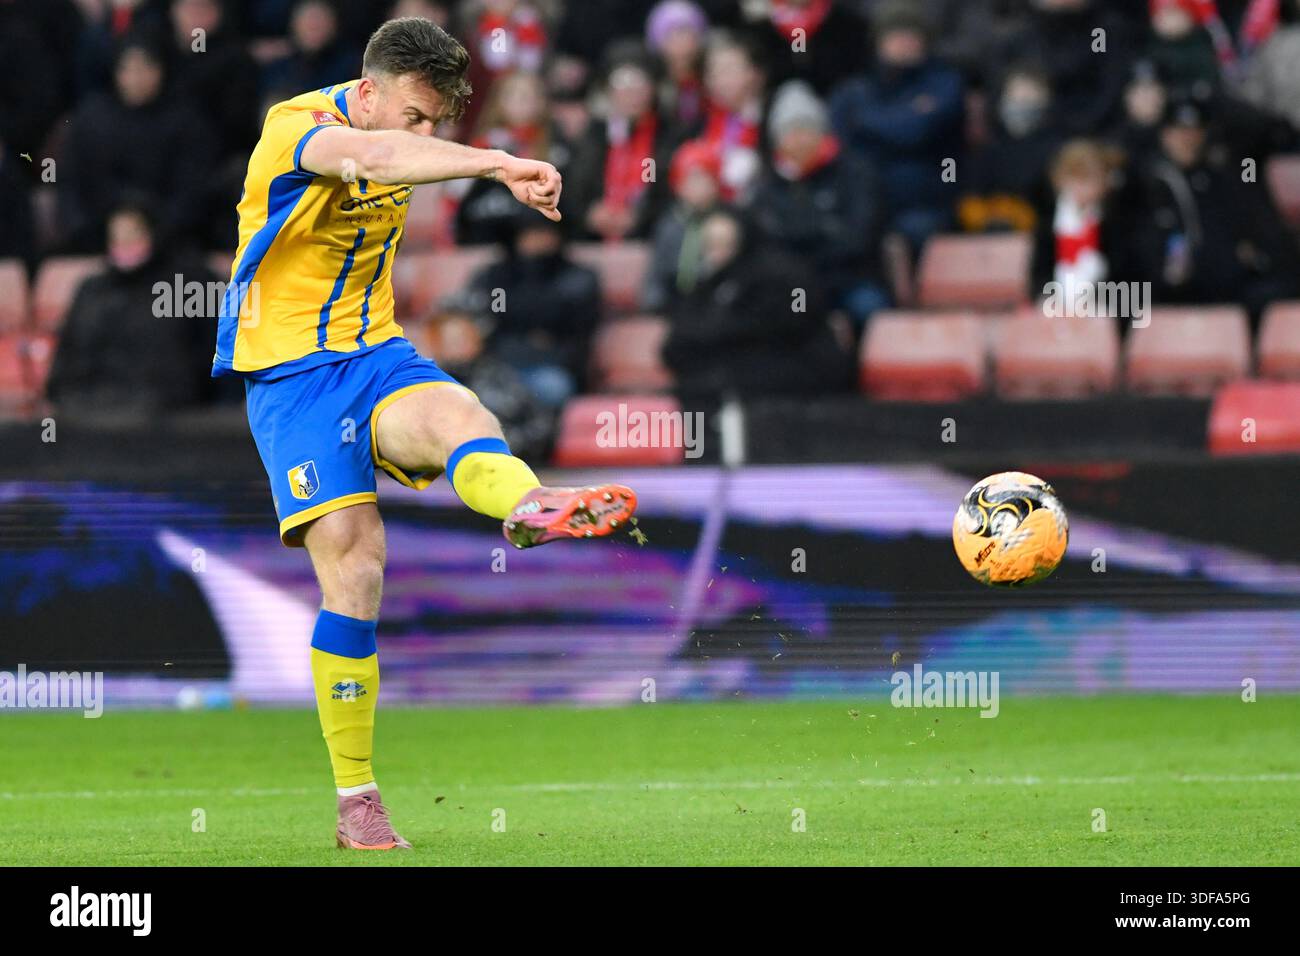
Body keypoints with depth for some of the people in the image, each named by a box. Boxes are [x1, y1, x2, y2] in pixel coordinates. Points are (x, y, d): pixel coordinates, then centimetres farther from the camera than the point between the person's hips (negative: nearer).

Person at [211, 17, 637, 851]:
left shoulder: (402, 143, 7)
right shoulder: (297, 128, -17)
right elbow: (374, 158, -40)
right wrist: (498, 165, -54)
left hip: (375, 351, 5)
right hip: (290, 369, -5)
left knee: (459, 414, -31)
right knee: (354, 569, -14)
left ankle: (530, 505, -68)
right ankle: (356, 803, -4)